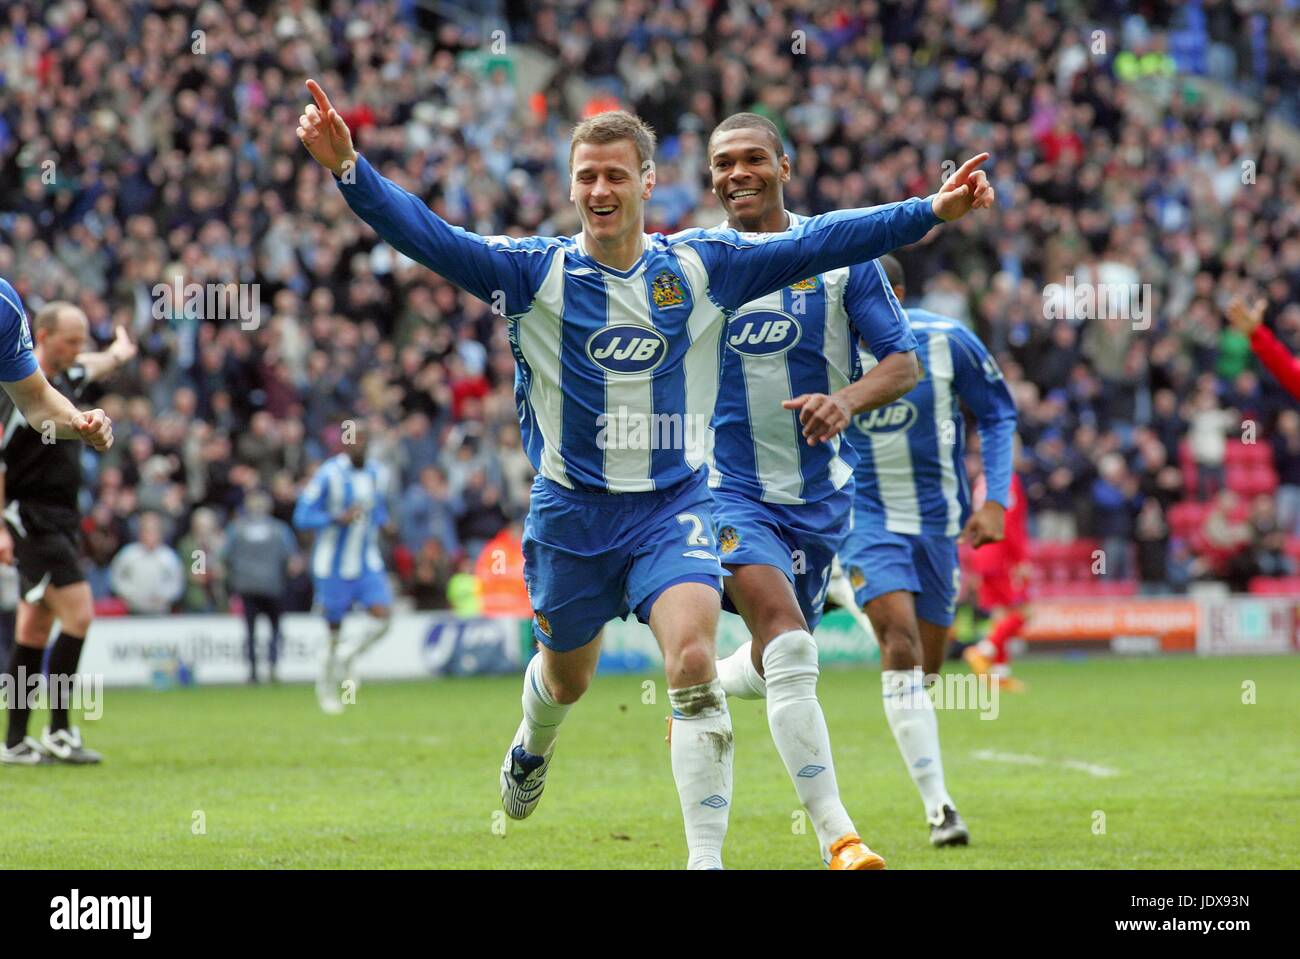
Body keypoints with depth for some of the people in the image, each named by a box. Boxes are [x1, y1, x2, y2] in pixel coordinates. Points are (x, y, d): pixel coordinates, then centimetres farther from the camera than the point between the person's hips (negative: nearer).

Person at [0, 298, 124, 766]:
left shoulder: (64, 379, 10)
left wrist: (117, 354, 55)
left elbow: (91, 367, 36)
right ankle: (59, 731, -11)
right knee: (79, 614, -15)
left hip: (61, 520, 9)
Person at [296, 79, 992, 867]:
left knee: (694, 663, -21)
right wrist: (348, 168, -34)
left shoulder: (702, 267, -3)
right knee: (567, 677, 19)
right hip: (571, 510, 1)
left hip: (672, 506, 0)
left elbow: (817, 242, -5)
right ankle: (533, 747, 57)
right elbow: (426, 235, -19)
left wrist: (931, 211, -12)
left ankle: (707, 857, -18)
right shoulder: (535, 272, -8)